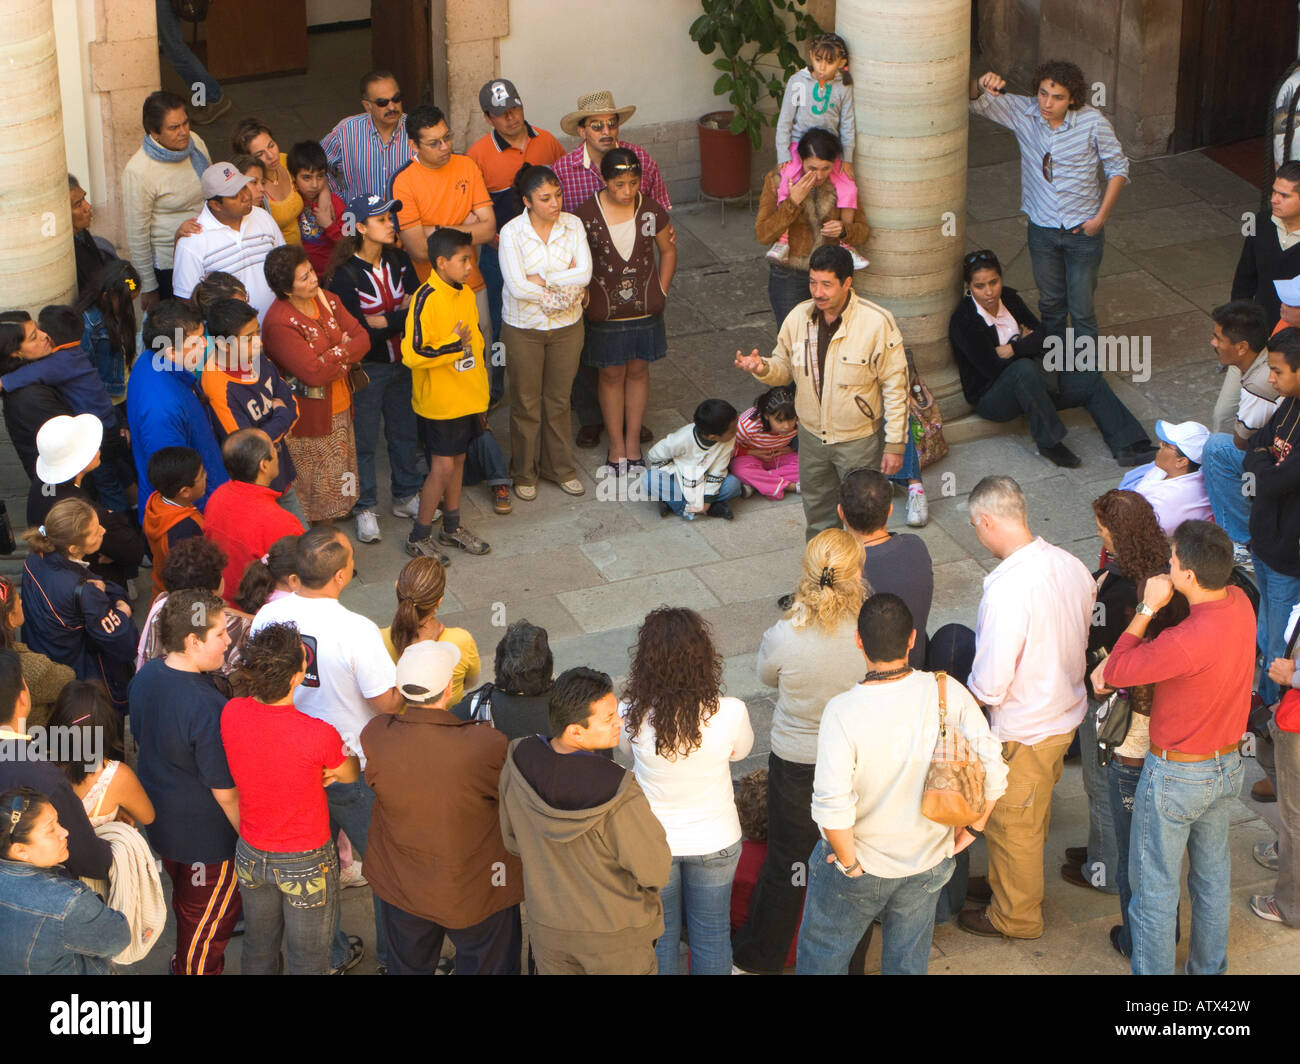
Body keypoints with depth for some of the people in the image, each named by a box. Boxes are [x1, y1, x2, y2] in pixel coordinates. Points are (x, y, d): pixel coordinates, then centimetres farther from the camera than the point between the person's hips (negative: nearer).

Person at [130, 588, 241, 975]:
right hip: (206, 837, -9)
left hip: (160, 822, 9)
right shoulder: (207, 707, -35)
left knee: (186, 902, 32)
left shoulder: (145, 676, -9)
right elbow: (225, 790, -26)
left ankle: (183, 962, 53)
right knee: (207, 918, 14)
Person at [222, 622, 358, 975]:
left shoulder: (231, 713, -19)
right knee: (308, 960, 18)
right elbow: (350, 774, -11)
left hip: (252, 854, 5)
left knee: (258, 949, 27)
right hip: (306, 863, -4)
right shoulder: (318, 735, -33)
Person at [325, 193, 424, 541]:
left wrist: (382, 320, -21)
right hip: (366, 368, -6)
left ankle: (406, 497, 36)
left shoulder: (399, 260, -1)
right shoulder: (345, 275, -19)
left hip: (401, 362, 6)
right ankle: (365, 509, 21)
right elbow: (359, 334, -23)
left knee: (405, 431, 19)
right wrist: (402, 315, -18)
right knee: (363, 440, 6)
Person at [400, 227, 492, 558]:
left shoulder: (466, 294, 4)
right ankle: (419, 537, 11)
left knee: (457, 459, 17)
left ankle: (452, 527, 32)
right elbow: (412, 354, -27)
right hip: (438, 403, -7)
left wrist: (481, 390, 19)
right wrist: (454, 346, -23)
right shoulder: (426, 300, -21)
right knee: (443, 466, -3)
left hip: (468, 398, 7)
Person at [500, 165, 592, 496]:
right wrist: (566, 281, -18)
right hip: (523, 328, -3)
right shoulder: (512, 232, -17)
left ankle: (560, 466, 33)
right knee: (526, 403, 11)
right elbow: (517, 287, -25)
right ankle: (525, 472, 28)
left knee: (559, 400, 16)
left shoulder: (572, 225, -7)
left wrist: (541, 278, -21)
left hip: (567, 326, 3)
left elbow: (585, 273, -18)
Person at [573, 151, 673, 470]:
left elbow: (668, 250, 7)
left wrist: (661, 291, 2)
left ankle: (633, 440, 26)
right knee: (611, 374, 9)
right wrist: (585, 297, -11)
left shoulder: (651, 210, -7)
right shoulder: (586, 214, -13)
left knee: (638, 370, 13)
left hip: (645, 309, 2)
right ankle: (616, 444, 22)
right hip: (605, 310, -2)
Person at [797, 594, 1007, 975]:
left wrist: (849, 862, -15)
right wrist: (972, 829, 3)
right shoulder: (947, 693, -19)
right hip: (929, 863, 3)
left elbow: (832, 807, -31)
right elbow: (992, 772, -14)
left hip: (862, 865, -3)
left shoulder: (843, 711, -28)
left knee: (822, 956, 21)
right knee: (909, 959, 25)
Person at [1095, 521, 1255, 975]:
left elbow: (1116, 673, -20)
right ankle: (1209, 968, 41)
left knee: (1155, 890, 9)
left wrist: (1147, 609, -17)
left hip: (1177, 775, -8)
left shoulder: (1187, 641, -35)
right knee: (1212, 874, 24)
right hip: (1228, 765, 8)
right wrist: (1115, 661, -9)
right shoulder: (1239, 603, -9)